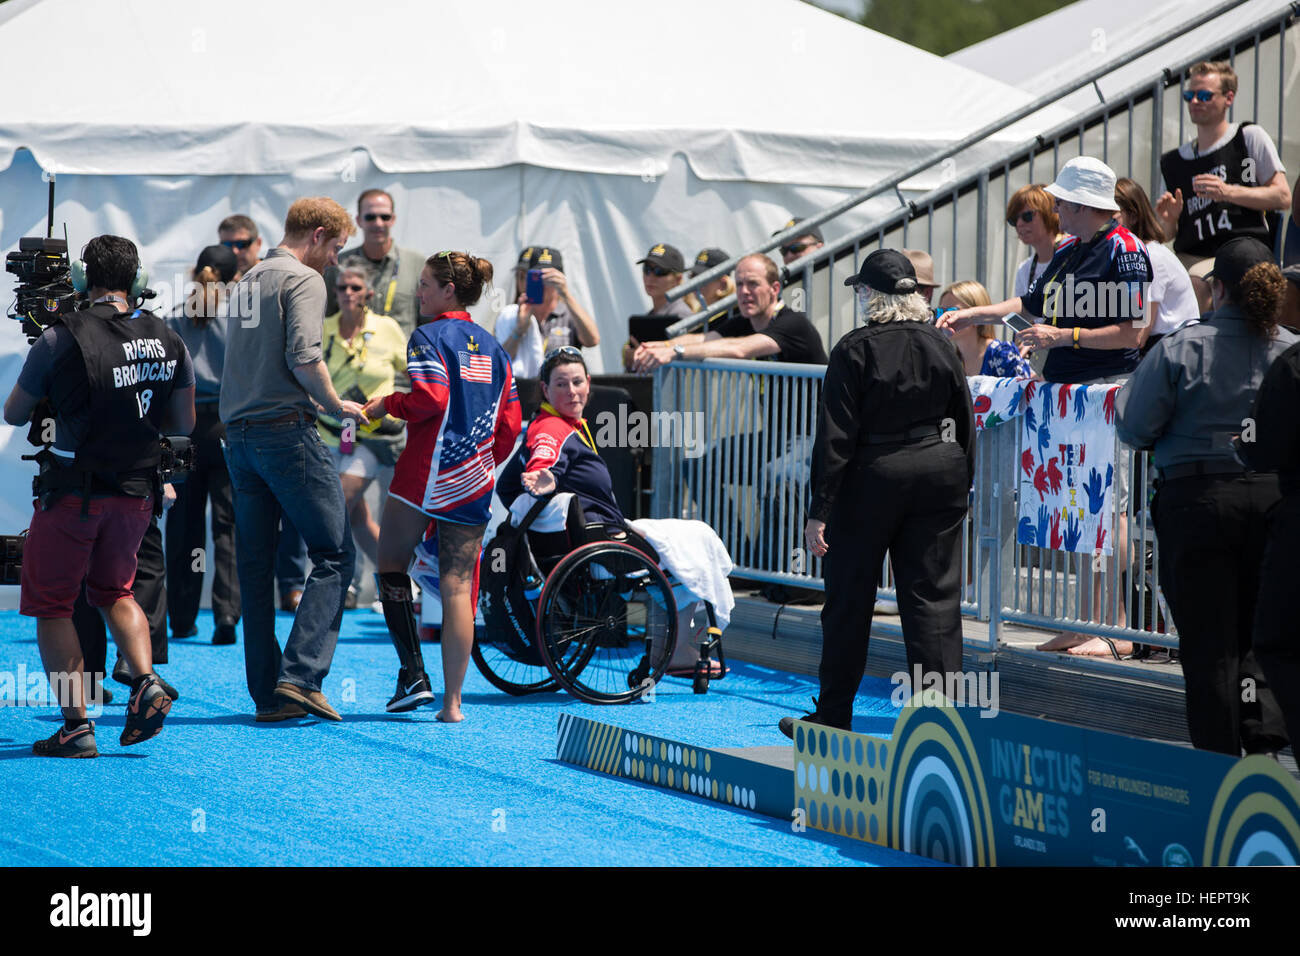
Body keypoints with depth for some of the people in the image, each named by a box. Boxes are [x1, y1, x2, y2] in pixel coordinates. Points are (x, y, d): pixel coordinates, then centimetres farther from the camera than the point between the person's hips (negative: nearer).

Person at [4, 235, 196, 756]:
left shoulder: (63, 338, -12)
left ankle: (76, 725, -1)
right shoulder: (168, 341, 1)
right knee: (114, 590, 24)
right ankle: (145, 683, 2)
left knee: (51, 604, 6)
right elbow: (184, 423, 9)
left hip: (74, 492, -5)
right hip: (137, 492, 5)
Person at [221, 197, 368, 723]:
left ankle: (268, 694, 7)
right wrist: (336, 405, -3)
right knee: (334, 554, -3)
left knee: (255, 566, 8)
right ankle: (300, 675, -15)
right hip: (287, 432, -8)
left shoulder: (248, 279, 18)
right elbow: (303, 358, -18)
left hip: (239, 435, 8)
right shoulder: (303, 280, -6)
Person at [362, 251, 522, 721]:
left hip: (427, 471, -6)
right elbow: (509, 424, 13)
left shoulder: (428, 337, -5)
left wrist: (387, 404, -3)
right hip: (474, 482, 6)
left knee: (391, 561, 11)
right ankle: (452, 702, 0)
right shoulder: (492, 348, 15)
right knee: (458, 586, 3)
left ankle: (413, 675, 1)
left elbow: (430, 399, -19)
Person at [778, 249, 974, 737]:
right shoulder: (940, 345, 4)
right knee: (934, 597, 3)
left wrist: (820, 509, -10)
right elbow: (965, 422, 9)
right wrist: (961, 486, 18)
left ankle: (832, 715, 17)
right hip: (940, 472, 4)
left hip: (873, 477, -4)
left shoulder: (855, 350, -10)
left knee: (848, 599, 8)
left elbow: (836, 436, -12)